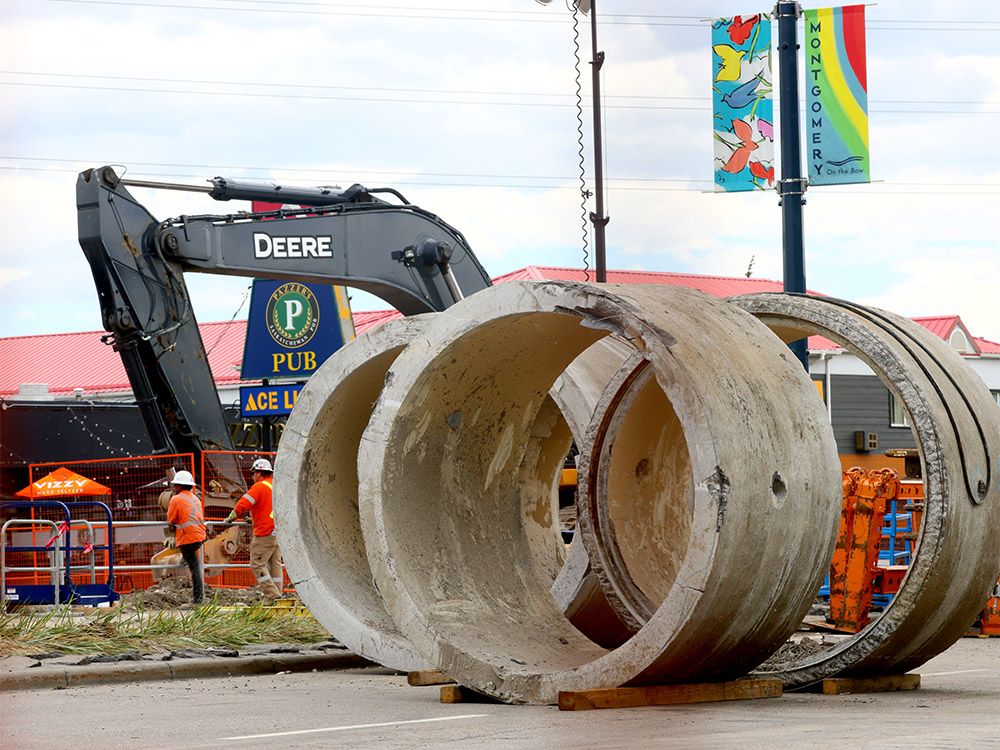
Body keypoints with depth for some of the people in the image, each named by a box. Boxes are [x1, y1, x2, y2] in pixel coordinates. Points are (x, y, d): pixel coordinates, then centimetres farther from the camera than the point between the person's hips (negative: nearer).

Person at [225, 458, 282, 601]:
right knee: (275, 564, 11)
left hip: (265, 533, -8)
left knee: (257, 564, -5)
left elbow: (243, 504, -13)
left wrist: (231, 518, 3)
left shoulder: (260, 487, -10)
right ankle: (277, 595, 9)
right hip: (279, 532, 8)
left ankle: (272, 595, -12)